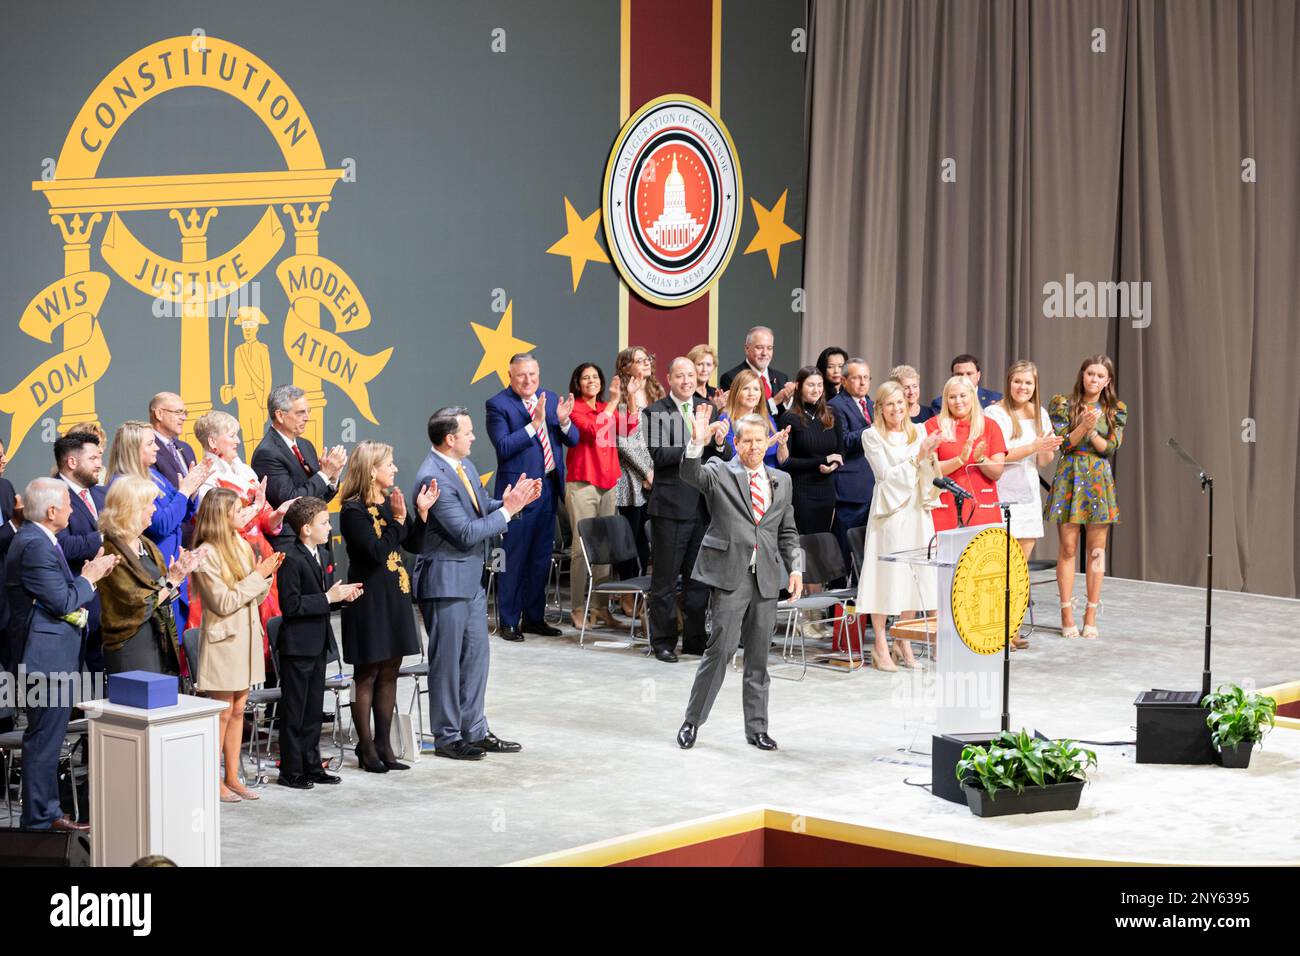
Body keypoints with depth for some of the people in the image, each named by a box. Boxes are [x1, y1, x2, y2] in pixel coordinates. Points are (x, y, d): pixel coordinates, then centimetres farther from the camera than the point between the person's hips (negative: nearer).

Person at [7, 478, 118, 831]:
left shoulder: (38, 540, 14)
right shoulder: (35, 545, -19)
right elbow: (62, 602, -20)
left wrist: (86, 576, 4)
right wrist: (89, 578, -6)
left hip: (54, 655, 11)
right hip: (49, 655, -11)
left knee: (46, 736, 16)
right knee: (44, 737, -4)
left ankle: (44, 810, 23)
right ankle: (41, 815, 1)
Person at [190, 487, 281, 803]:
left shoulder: (242, 546, 9)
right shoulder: (206, 555, -15)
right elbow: (224, 603, -18)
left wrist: (266, 575, -4)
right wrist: (257, 576, -15)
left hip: (247, 636, 7)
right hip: (223, 640, -7)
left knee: (238, 710, 10)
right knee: (223, 712, -3)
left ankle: (232, 777, 16)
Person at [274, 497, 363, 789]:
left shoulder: (325, 554, 11)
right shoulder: (291, 560, -17)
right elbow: (290, 605, -23)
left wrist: (343, 596, 0)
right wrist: (327, 598, -21)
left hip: (318, 643, 9)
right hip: (297, 645, -9)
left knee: (313, 708, 14)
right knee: (294, 710, -1)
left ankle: (311, 765, 22)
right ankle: (290, 771, 5)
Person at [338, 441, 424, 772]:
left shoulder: (391, 502, 9)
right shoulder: (354, 510, -14)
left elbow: (414, 543, 10)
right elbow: (377, 552, -22)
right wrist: (398, 519, -18)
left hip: (395, 596, 7)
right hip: (369, 599, -7)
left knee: (389, 672, 10)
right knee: (367, 674, 1)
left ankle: (383, 745, 17)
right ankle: (366, 748, 9)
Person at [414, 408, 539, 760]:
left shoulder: (464, 465, 7)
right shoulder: (434, 478, -22)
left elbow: (481, 508, 14)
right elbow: (466, 533, -23)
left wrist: (512, 501, -3)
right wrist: (507, 511, -17)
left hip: (472, 577, 9)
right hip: (446, 580, -9)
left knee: (476, 655, 14)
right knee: (447, 660, 2)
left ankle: (475, 730, 24)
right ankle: (447, 737, 12)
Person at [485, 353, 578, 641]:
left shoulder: (550, 398, 8)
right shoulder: (498, 404, -9)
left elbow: (573, 440, 9)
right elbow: (503, 447, -19)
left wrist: (563, 421, -12)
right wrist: (534, 424, -25)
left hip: (548, 488, 6)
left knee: (541, 557, 13)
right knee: (514, 558, 0)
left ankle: (534, 617, 23)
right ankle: (509, 621, 8)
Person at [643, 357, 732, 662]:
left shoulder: (709, 409, 12)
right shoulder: (655, 413, -4)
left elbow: (726, 455, 9)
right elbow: (659, 455, -15)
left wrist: (718, 442, -14)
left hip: (703, 506, 5)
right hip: (671, 506, -5)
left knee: (699, 578, 11)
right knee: (665, 579, 2)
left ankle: (695, 639, 19)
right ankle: (663, 641, 9)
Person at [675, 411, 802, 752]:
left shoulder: (781, 480, 15)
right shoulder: (719, 473, 1)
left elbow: (787, 531, 18)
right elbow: (690, 474, -19)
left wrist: (794, 567, 6)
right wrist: (697, 443, -35)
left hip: (767, 578, 4)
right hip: (730, 574, -4)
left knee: (759, 655, 9)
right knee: (720, 649, -7)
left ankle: (756, 728, 16)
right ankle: (692, 721, 6)